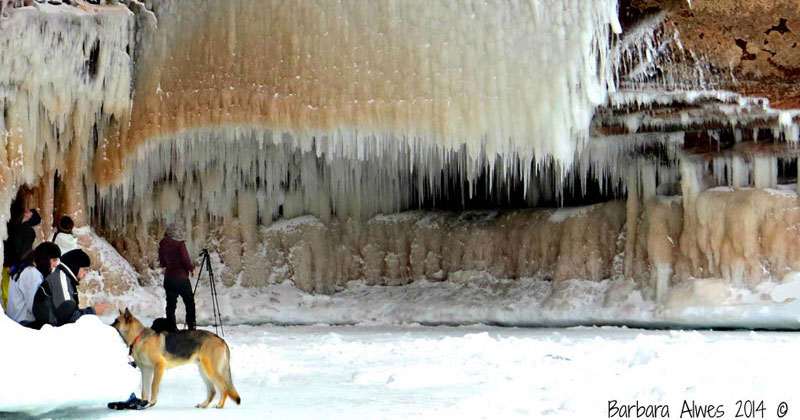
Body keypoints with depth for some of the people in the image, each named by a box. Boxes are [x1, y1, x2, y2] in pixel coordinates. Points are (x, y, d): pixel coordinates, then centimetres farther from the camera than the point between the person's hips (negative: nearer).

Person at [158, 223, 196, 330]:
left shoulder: (162, 245, 4)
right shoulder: (180, 244, -12)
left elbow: (162, 263, 12)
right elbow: (185, 260, -14)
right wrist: (192, 268, 2)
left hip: (168, 278, 5)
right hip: (181, 278, -5)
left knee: (170, 305, 8)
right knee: (189, 303, 6)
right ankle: (191, 327, 3)